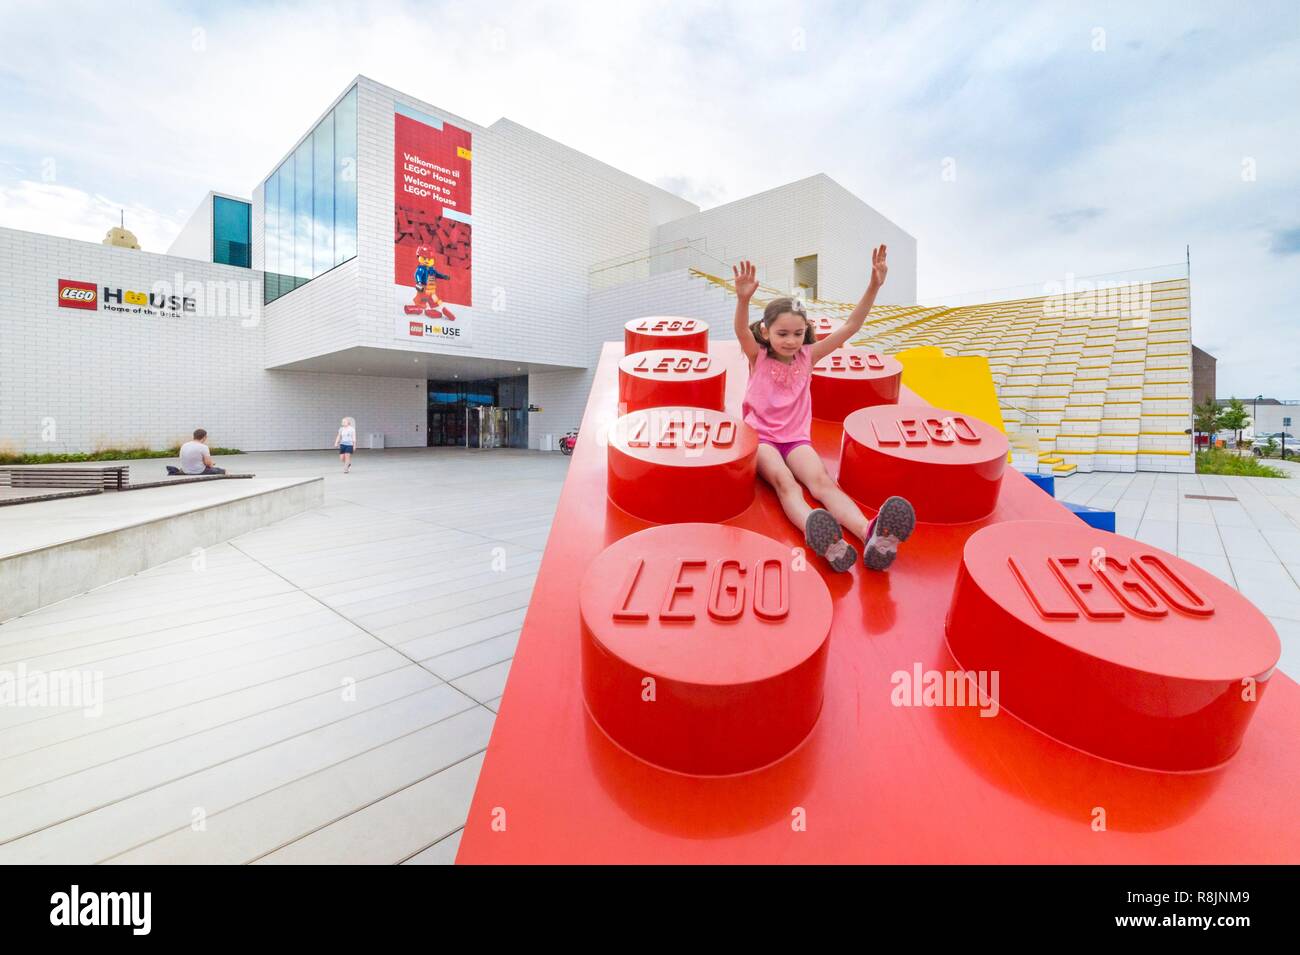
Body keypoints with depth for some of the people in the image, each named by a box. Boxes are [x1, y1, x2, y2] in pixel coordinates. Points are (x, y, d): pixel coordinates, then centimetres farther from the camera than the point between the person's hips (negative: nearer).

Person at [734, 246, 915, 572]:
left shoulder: (808, 356, 8)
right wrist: (743, 299, -42)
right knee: (784, 481, -32)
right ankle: (819, 536, -59)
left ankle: (870, 533, -51)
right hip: (760, 436, -2)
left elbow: (850, 327, 1)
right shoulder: (758, 356, 1)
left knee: (821, 480, -26)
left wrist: (873, 286, -11)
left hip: (796, 438, 2)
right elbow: (741, 332, -21)